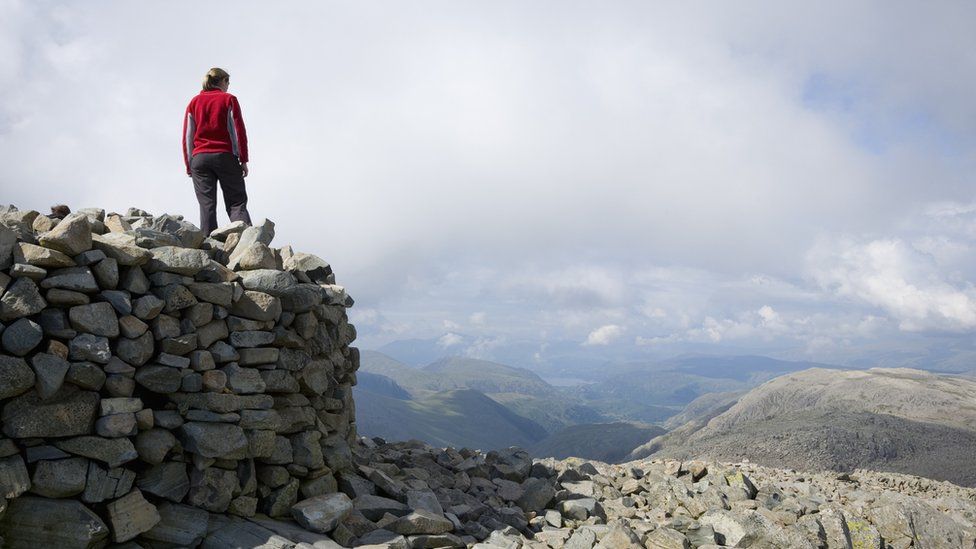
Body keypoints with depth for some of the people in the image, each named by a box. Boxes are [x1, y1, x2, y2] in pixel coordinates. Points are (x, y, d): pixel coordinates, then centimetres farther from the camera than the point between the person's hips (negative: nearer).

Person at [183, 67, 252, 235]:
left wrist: (188, 164, 13)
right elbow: (238, 131, -1)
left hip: (199, 158, 3)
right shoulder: (229, 99, 5)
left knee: (207, 205, 0)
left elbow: (187, 136, 11)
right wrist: (243, 160, 0)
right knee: (237, 202, -1)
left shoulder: (194, 102, 14)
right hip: (226, 157, -3)